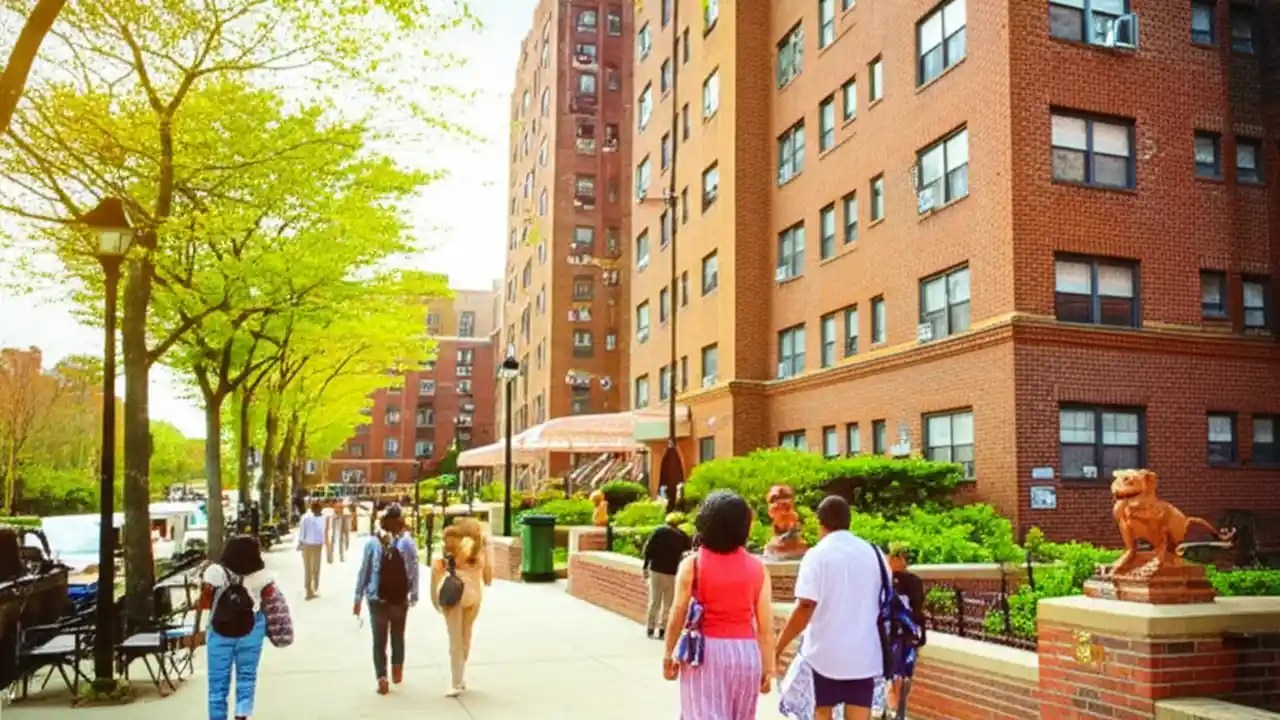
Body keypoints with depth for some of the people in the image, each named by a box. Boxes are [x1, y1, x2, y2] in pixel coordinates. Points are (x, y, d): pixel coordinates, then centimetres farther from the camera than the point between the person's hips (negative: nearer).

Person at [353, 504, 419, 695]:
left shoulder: (373, 543, -7)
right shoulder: (408, 543, -9)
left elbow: (364, 571, -4)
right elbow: (413, 571, -9)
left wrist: (358, 598, 2)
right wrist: (414, 596, -1)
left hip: (377, 599, 0)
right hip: (400, 598, 0)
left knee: (379, 639, 8)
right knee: (398, 636, 21)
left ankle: (382, 677, -3)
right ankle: (397, 669, 31)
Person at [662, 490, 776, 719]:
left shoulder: (692, 564, -5)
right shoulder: (757, 567, 0)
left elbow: (678, 614, -5)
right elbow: (765, 624, 0)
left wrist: (668, 654, 7)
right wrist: (768, 667, 6)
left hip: (706, 650, -3)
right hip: (746, 652, 3)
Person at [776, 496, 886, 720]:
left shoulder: (817, 555, -9)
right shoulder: (874, 553, 5)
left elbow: (805, 608, -16)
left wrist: (777, 648, -11)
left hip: (825, 653, -3)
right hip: (864, 655, 3)